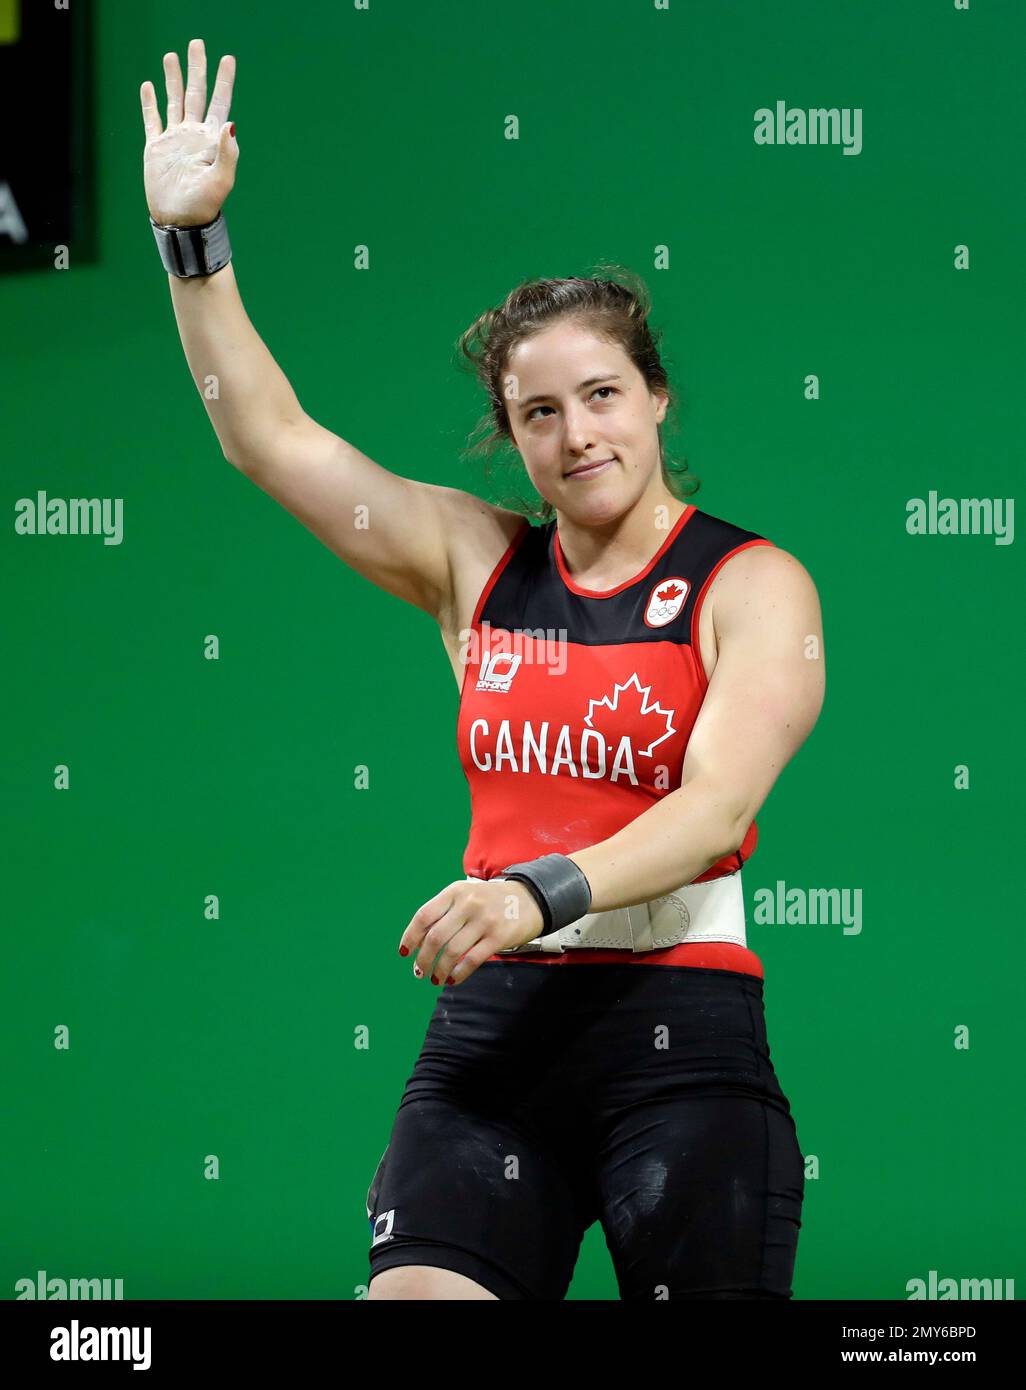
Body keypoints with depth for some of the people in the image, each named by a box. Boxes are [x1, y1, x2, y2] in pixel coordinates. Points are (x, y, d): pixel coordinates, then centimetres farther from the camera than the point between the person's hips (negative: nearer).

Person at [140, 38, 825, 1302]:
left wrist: (541, 894, -30)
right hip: (490, 1027, 3)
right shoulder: (479, 561, 12)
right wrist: (192, 239, 4)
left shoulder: (752, 584, -1)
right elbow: (269, 439, 13)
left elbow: (716, 805, -15)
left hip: (679, 1032, -3)